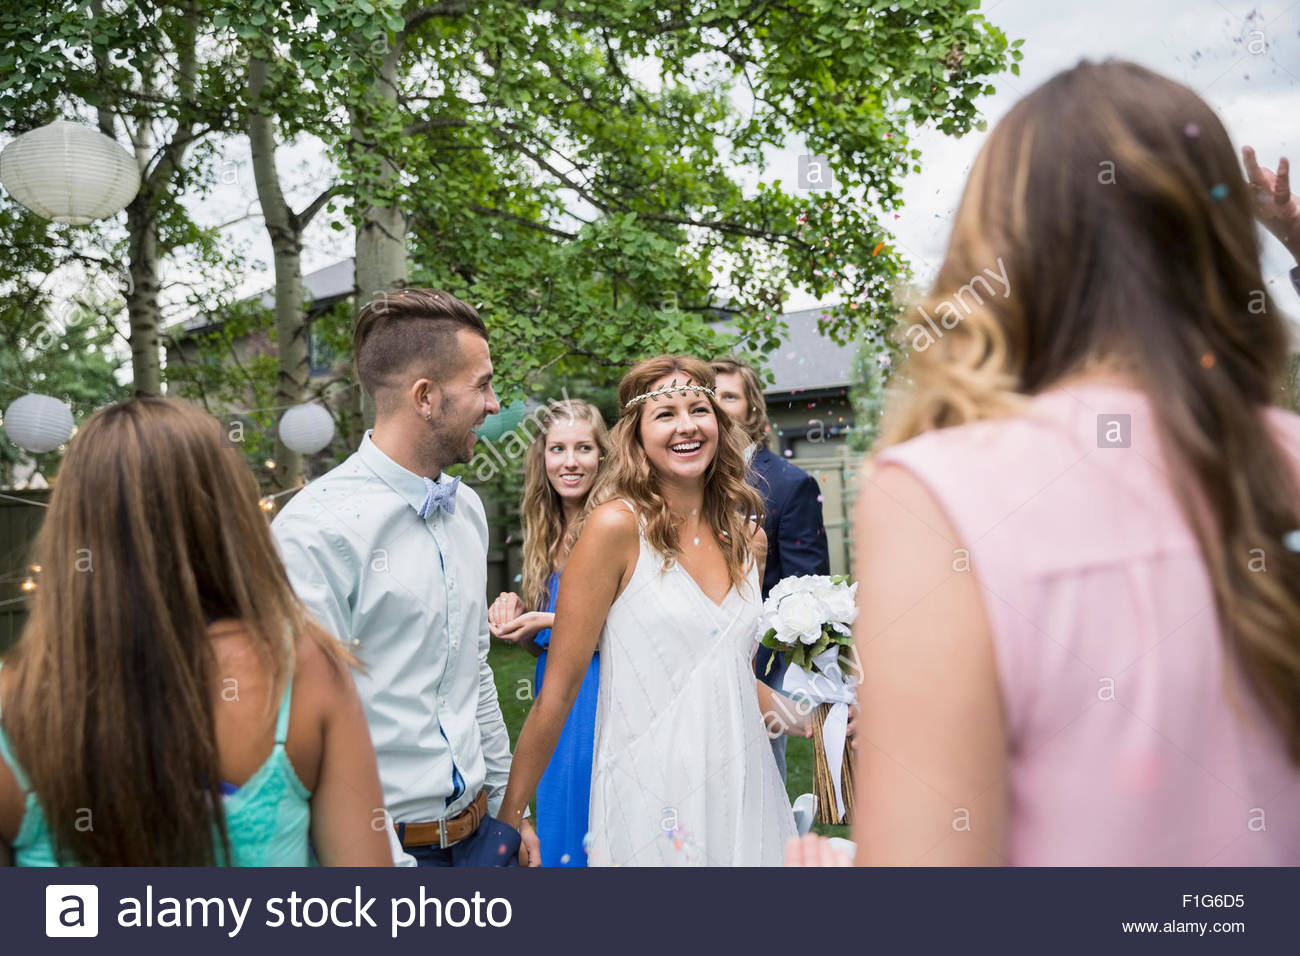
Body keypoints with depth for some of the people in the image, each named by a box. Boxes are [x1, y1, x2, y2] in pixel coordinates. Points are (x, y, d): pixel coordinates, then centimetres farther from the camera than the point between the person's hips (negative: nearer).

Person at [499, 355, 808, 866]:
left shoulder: (746, 535, 5)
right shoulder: (617, 526, -13)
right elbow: (559, 689, -10)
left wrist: (817, 719, 4)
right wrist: (508, 818, -6)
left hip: (743, 787, 5)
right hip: (651, 801, -5)